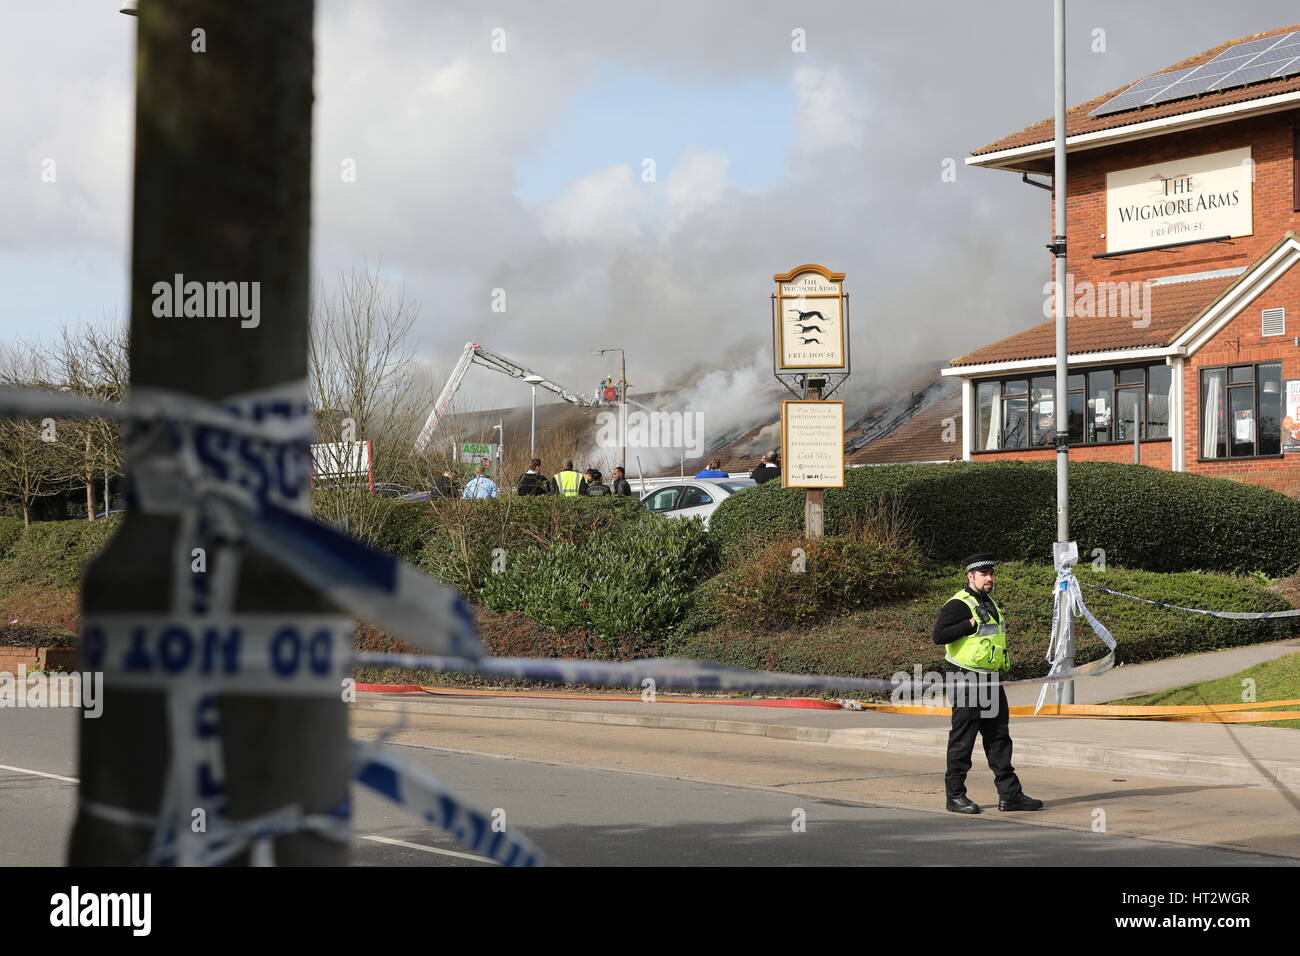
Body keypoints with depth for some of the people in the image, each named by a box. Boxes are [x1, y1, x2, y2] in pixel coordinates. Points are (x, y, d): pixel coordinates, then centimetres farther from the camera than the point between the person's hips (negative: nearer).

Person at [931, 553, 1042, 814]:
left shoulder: (990, 604, 17)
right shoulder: (959, 604, -12)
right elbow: (939, 635, -23)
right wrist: (971, 624, -24)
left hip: (991, 681, 9)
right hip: (966, 682, -9)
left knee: (999, 737, 8)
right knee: (963, 739, -3)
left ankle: (1010, 794, 10)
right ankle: (955, 795, 4)